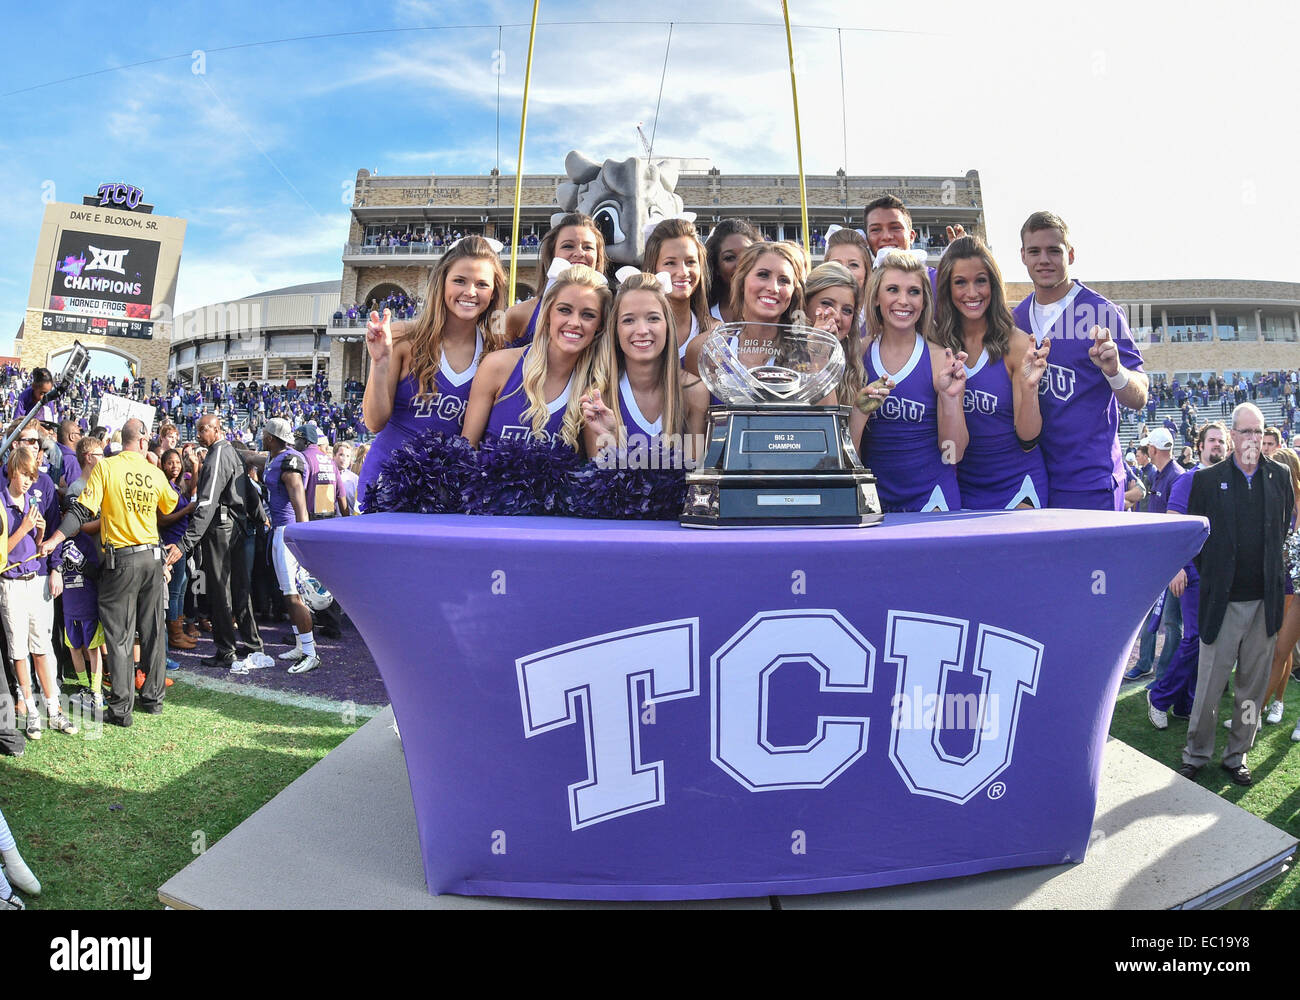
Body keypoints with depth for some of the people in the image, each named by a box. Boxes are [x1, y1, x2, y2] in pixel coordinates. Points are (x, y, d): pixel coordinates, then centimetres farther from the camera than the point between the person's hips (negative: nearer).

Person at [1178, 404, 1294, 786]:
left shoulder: (1280, 476, 6)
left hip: (1265, 600, 3)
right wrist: (1210, 573, 4)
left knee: (1252, 686, 11)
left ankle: (1237, 755, 24)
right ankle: (1196, 754, 17)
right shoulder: (1208, 479, -1)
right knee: (1209, 685, 2)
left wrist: (1274, 571, 12)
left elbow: (1288, 525, 16)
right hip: (1222, 600, -3)